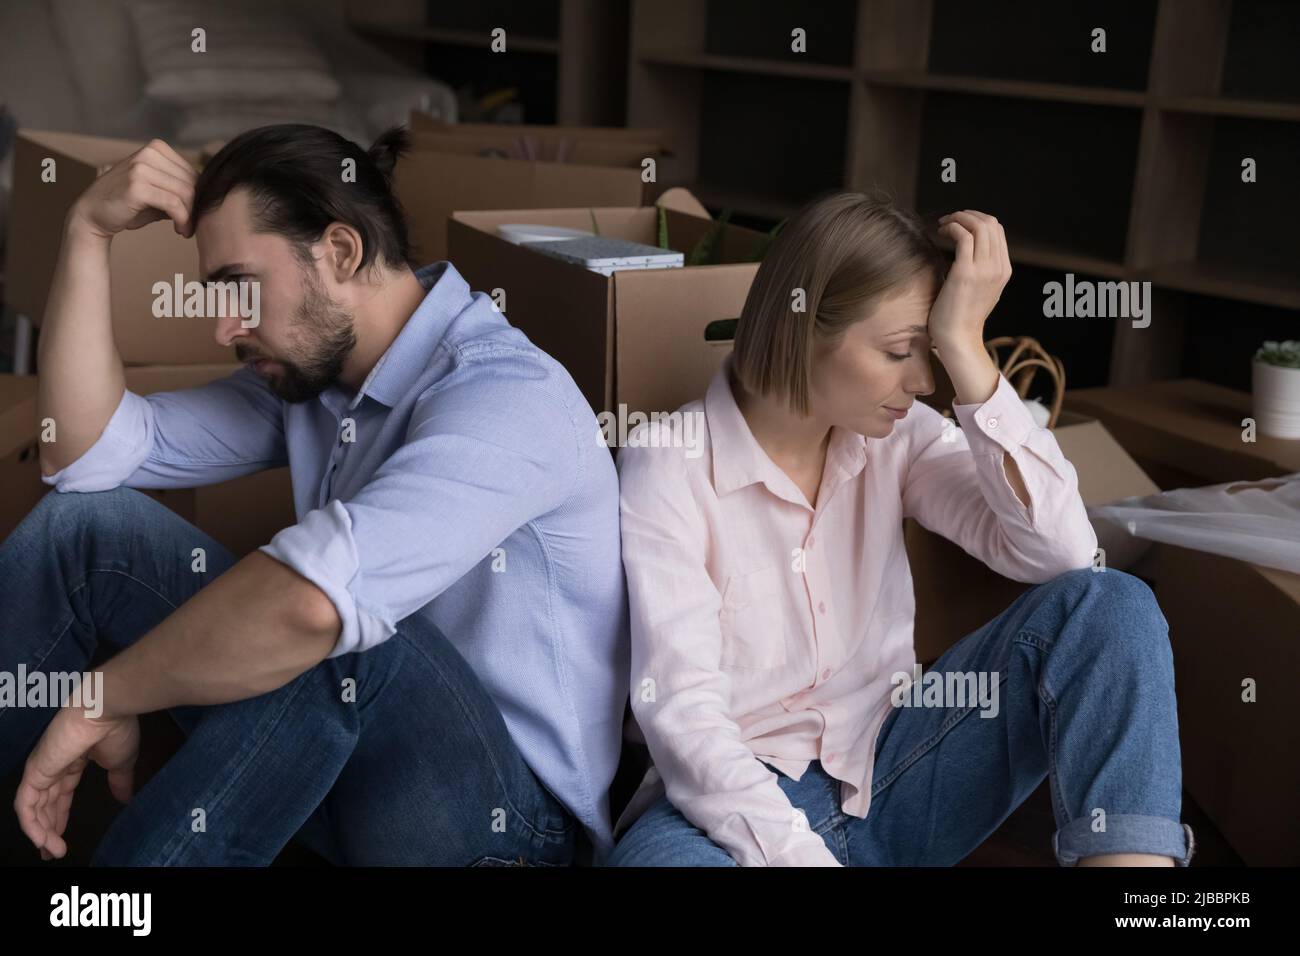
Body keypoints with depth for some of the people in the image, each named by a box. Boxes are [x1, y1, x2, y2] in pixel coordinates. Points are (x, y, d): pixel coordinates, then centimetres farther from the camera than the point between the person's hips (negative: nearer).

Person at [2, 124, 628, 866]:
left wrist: (102, 699, -24)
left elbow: (314, 600, -38)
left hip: (497, 812, -7)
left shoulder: (509, 395, -23)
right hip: (350, 762, 7)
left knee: (341, 634, -40)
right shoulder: (310, 370, 4)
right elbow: (89, 454, 2)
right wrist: (88, 231, -4)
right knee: (85, 519, -3)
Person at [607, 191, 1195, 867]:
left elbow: (1061, 551, -14)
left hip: (894, 775, 5)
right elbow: (682, 710, -21)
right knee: (657, 855, -40)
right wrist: (803, 855, -34)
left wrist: (965, 350, -19)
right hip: (744, 795, -4)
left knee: (1106, 603, -14)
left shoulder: (896, 436, 1)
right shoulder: (667, 464, -13)